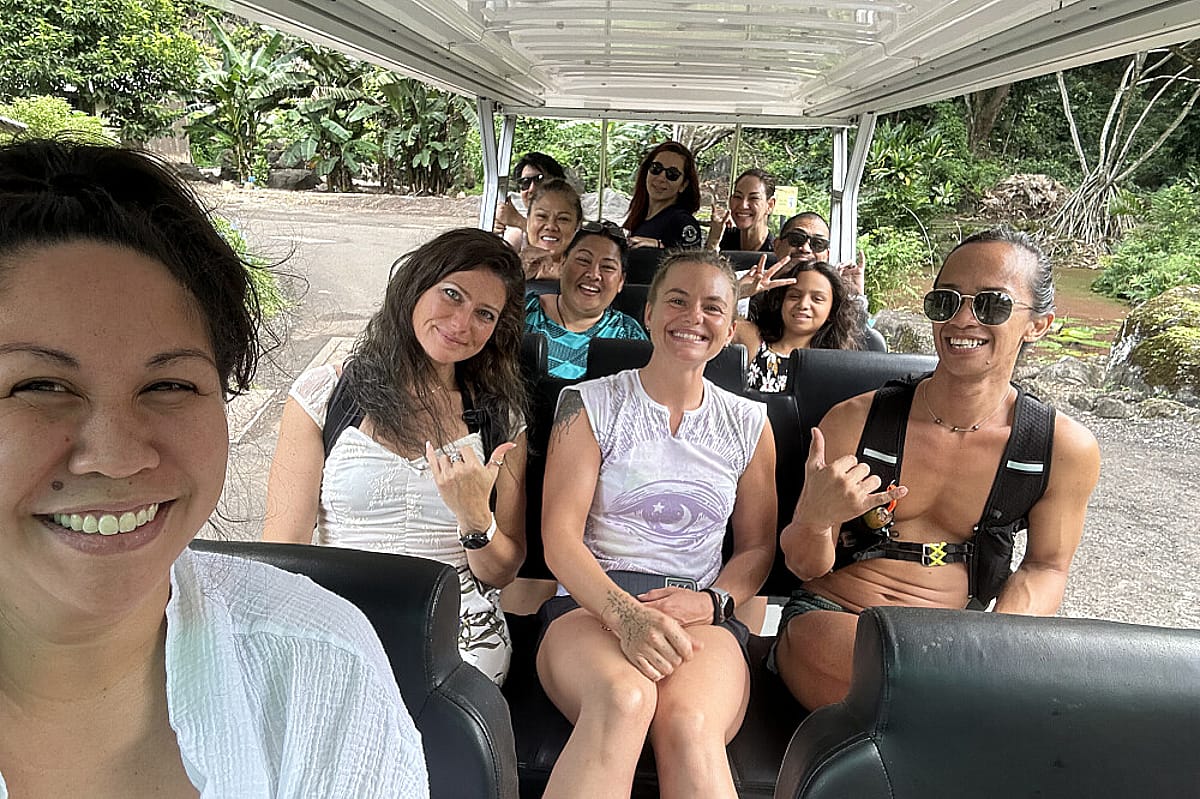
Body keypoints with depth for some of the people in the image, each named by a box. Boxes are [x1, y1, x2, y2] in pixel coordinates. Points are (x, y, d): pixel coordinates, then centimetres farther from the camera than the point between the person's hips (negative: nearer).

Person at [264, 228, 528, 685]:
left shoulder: (501, 417, 6)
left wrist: (475, 519, -13)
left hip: (461, 644, 0)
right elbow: (285, 548, 0)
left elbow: (502, 574, 8)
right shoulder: (324, 394, 2)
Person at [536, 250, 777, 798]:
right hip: (591, 601, -1)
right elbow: (560, 536, -2)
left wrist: (711, 601, -5)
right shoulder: (591, 404, 7)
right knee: (625, 699, -37)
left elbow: (757, 547, 17)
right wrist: (625, 613, -20)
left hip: (701, 613, 2)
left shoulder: (748, 423, 16)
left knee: (689, 726, -34)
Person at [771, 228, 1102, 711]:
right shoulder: (854, 422, -8)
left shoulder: (1065, 449, -3)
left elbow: (1045, 567, 10)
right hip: (829, 617, -1)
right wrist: (816, 520, -26)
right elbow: (807, 567, -1)